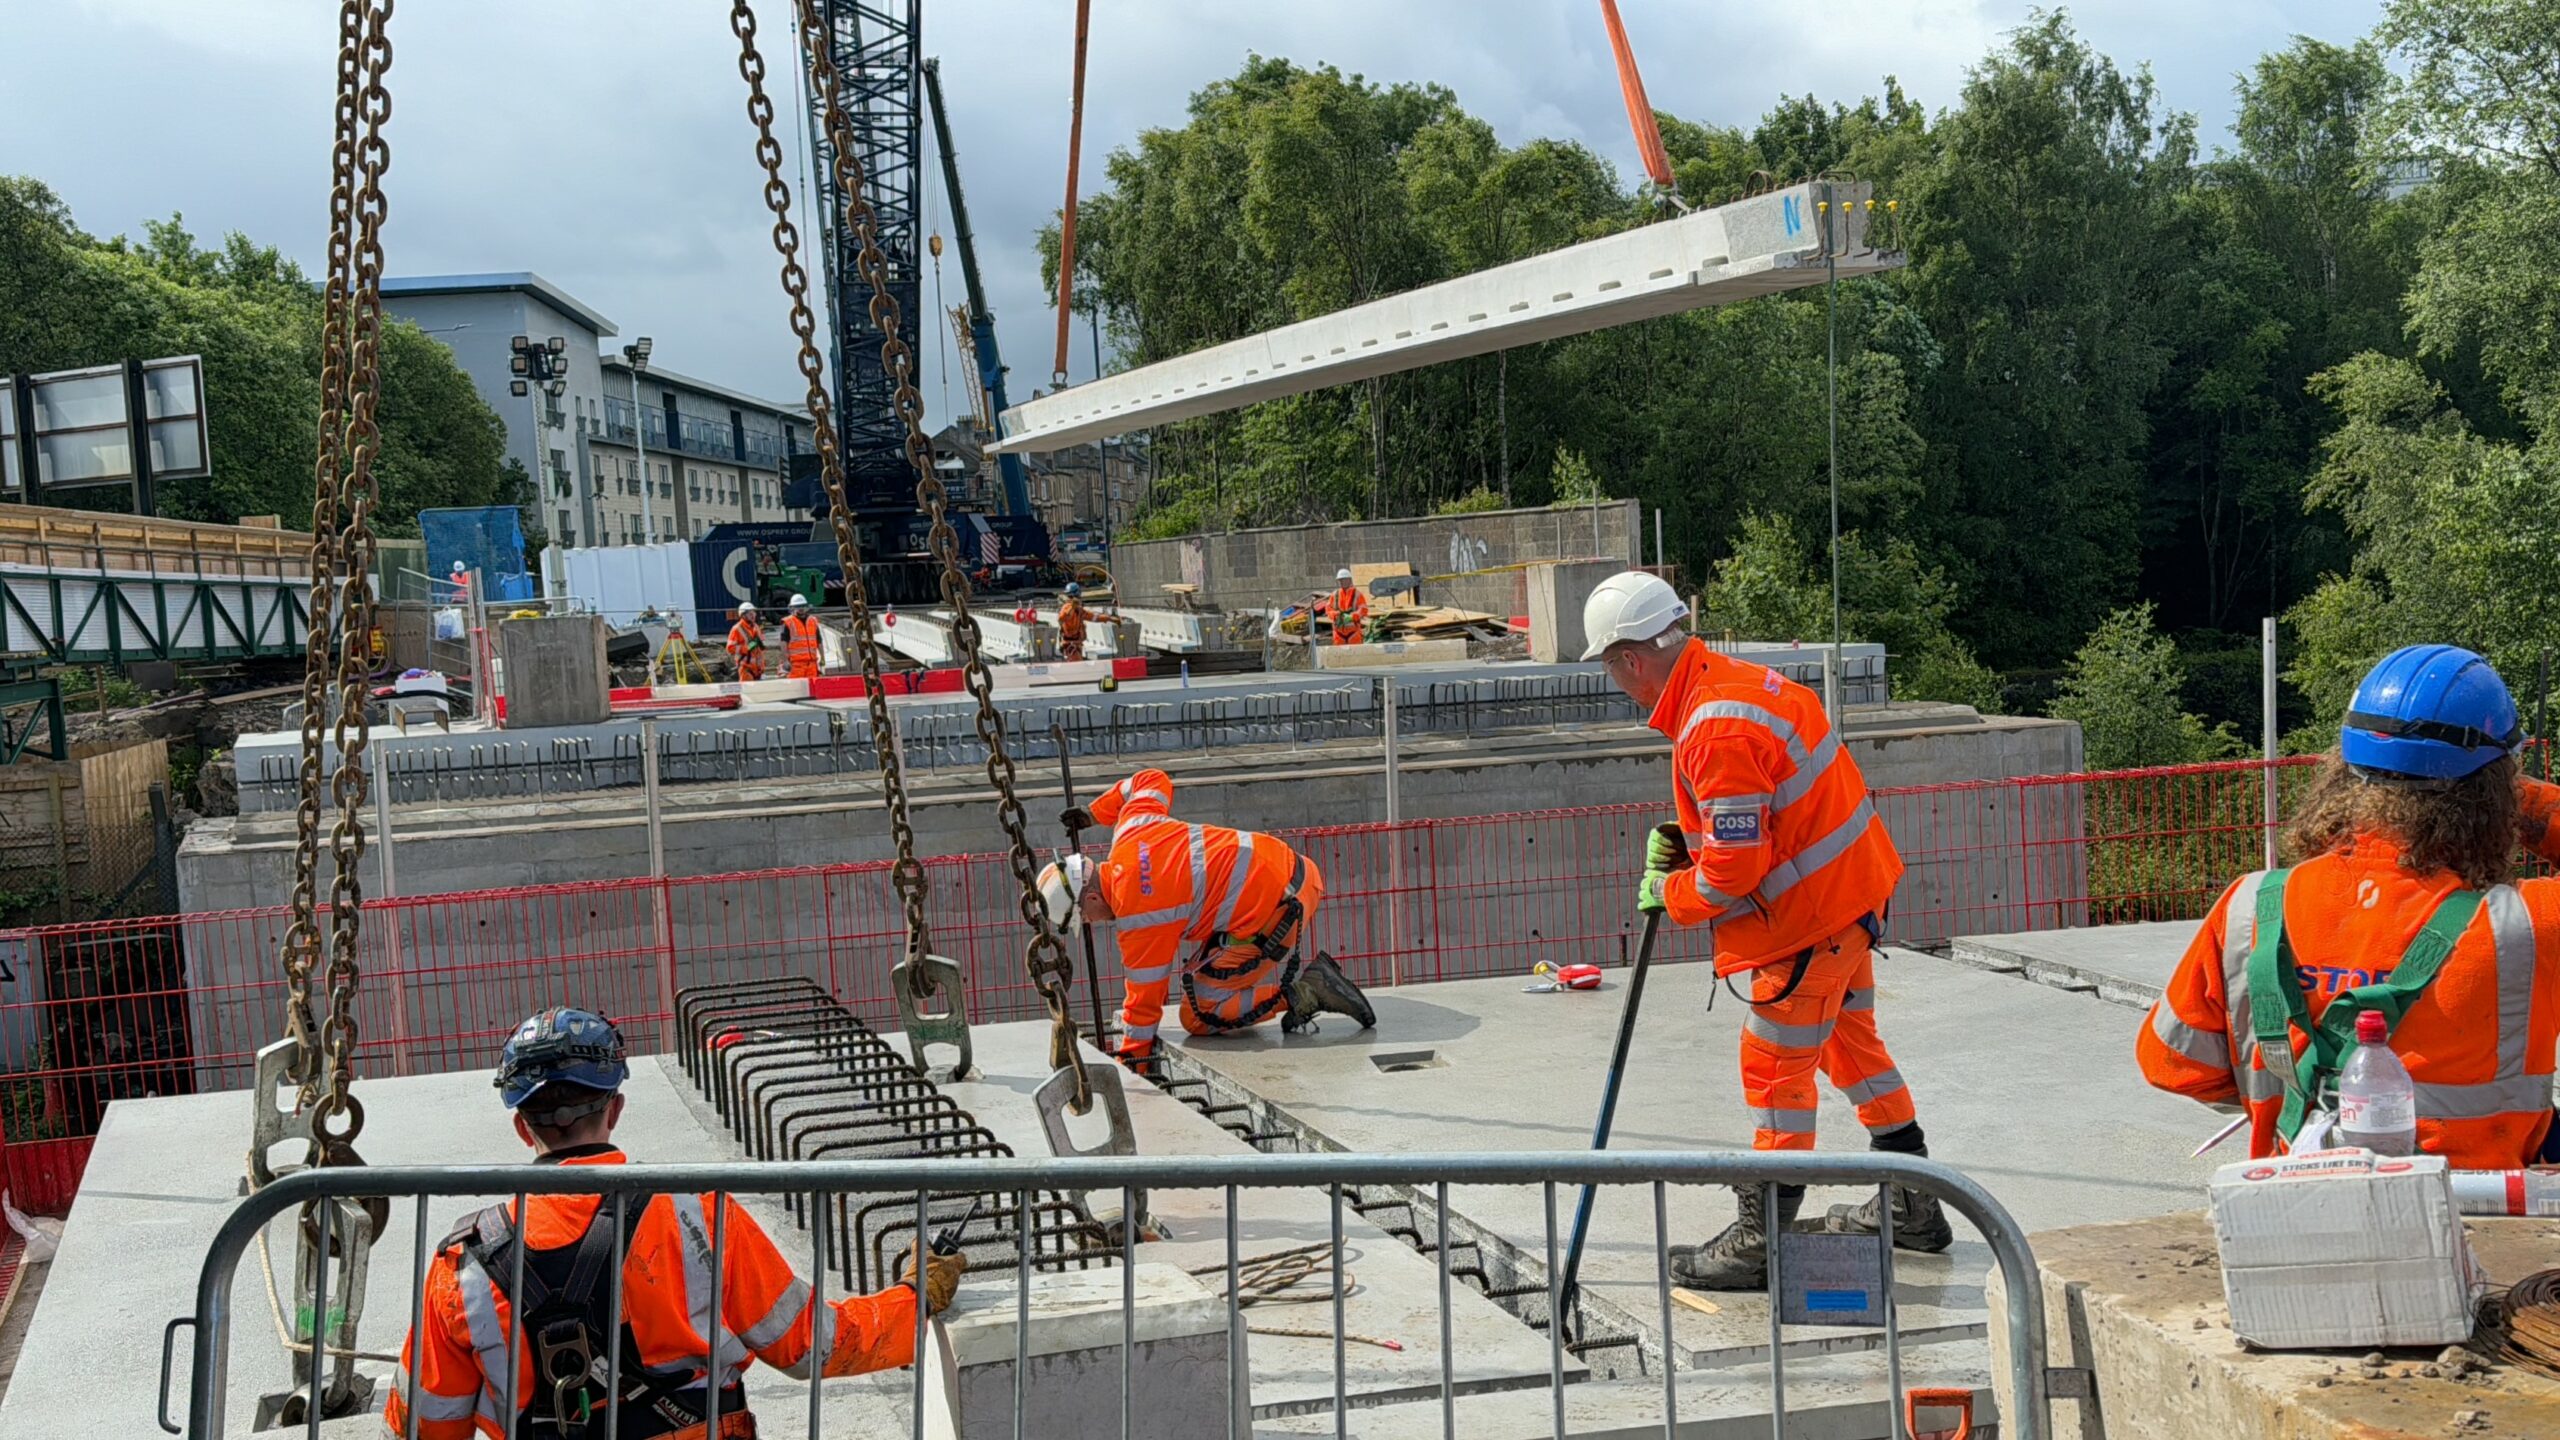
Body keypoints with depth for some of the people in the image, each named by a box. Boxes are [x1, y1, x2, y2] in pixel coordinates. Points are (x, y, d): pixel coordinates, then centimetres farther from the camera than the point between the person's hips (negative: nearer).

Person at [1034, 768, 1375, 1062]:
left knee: (1198, 1018, 2)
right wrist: (1095, 813, 28)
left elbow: (1145, 998, -8)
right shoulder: (1131, 828, 4)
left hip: (1272, 915, -10)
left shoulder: (1136, 916, -16)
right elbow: (1154, 780, 24)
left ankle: (1300, 993, -6)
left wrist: (1132, 1061, 5)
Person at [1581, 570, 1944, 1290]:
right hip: (1848, 892, 10)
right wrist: (1685, 845, 5)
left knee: (1775, 1067, 1)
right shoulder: (1734, 678, 5)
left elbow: (1736, 868, -25)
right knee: (1849, 1041, 22)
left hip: (1810, 917, -10)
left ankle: (1761, 1242, 12)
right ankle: (1913, 1208, 36)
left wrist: (1669, 893, -8)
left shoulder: (1717, 730, -27)